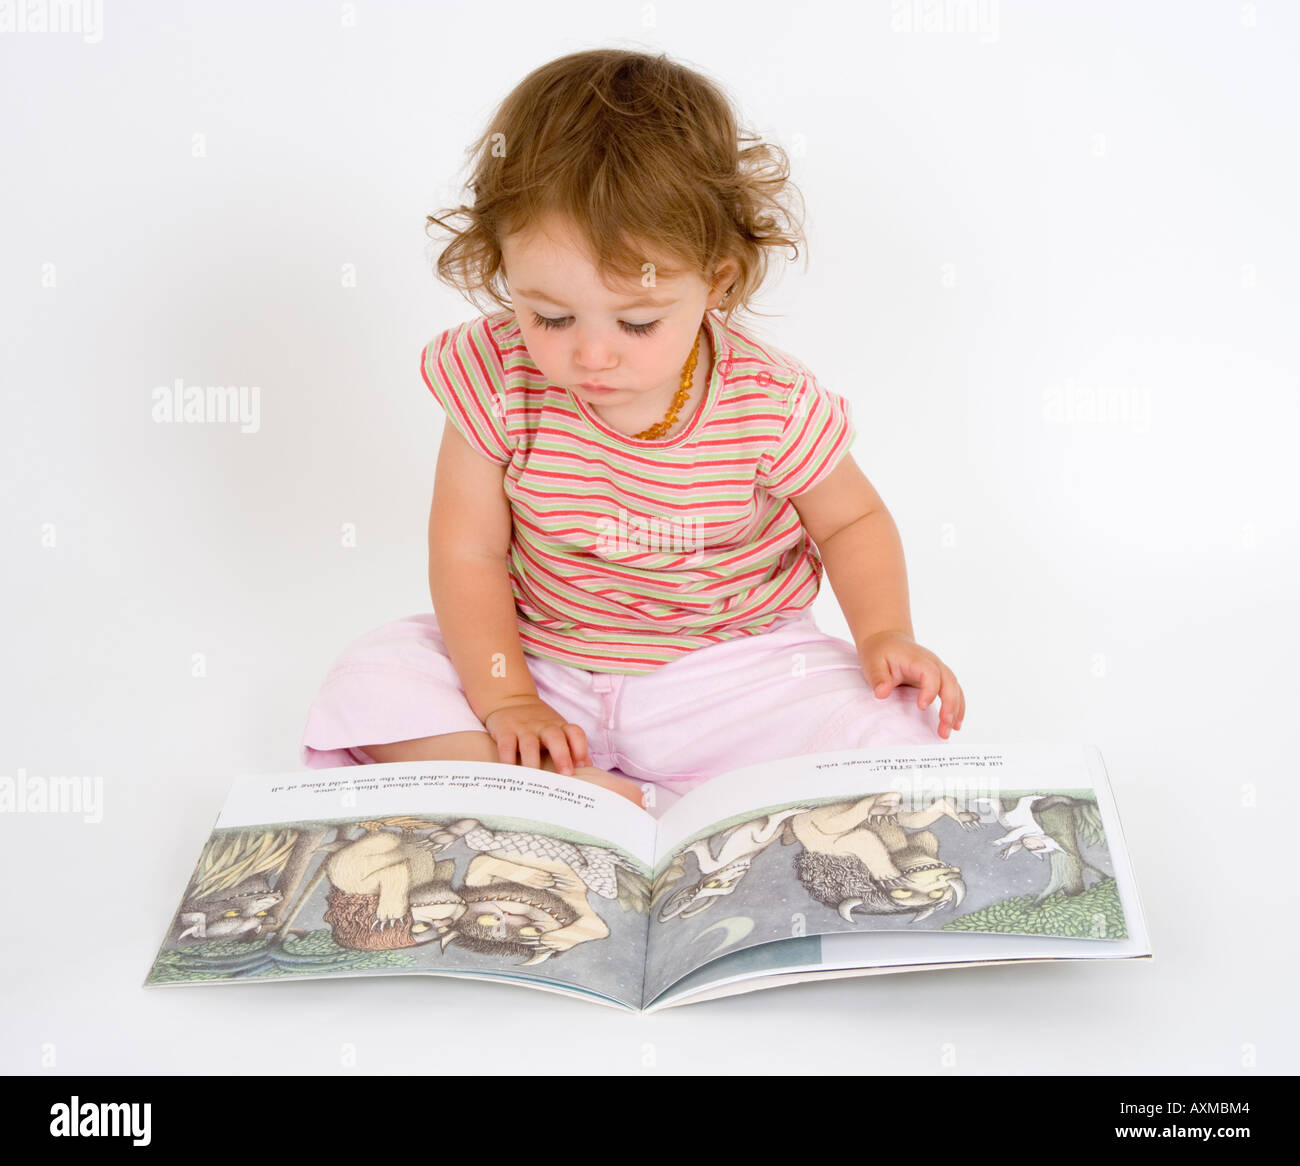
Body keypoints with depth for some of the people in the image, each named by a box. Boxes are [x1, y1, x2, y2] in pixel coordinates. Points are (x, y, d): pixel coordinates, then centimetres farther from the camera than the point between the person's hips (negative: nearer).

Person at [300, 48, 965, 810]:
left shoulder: (771, 403, -18)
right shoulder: (497, 378, -16)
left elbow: (852, 521, 0)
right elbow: (466, 553, -11)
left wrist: (885, 636, -16)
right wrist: (506, 703, -19)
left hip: (726, 673, -1)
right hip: (538, 664, 2)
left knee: (893, 729, -23)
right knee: (370, 684, -16)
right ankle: (619, 800, -24)